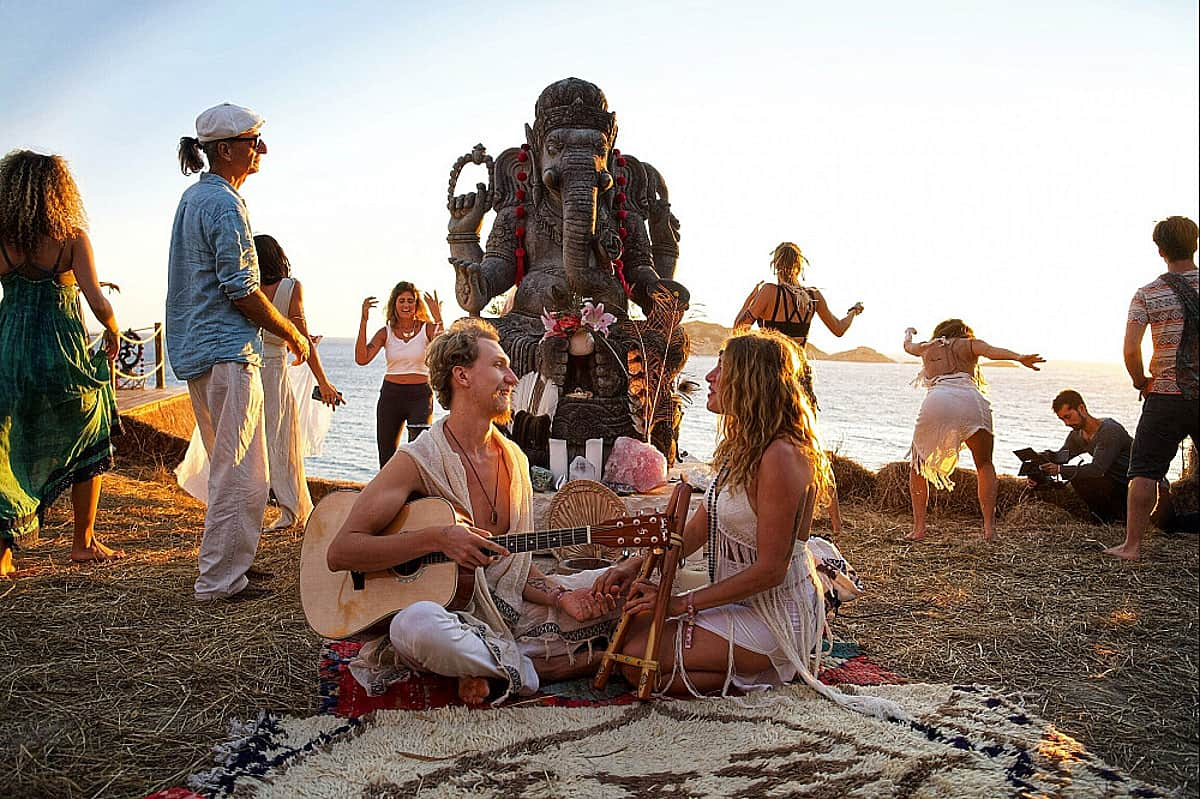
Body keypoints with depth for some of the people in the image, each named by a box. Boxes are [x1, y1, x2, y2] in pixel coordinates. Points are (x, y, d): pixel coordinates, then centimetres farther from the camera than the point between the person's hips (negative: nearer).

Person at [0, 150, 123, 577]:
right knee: (88, 447, 17)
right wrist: (113, 333, 4)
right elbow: (97, 303, -15)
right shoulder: (72, 238, -7)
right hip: (64, 355, -2)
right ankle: (84, 542, 21)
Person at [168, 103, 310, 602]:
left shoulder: (194, 197, 18)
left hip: (196, 350, 11)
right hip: (227, 352, -11)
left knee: (228, 467, 18)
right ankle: (220, 580, 0)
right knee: (241, 473, -6)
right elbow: (242, 292, -17)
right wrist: (293, 335, -5)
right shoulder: (225, 205, -13)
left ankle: (228, 561, 27)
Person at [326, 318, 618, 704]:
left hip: (510, 612, 6)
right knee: (416, 624, -40)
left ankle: (489, 666, -9)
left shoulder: (514, 459, 9)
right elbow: (340, 552, -16)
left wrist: (561, 597, -7)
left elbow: (517, 565, 12)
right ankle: (526, 669, -12)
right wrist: (436, 538, -26)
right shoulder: (417, 461, -11)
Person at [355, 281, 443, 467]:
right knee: (386, 456, 11)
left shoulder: (427, 328, -1)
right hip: (390, 395, 3)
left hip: (420, 395, -3)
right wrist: (363, 321, -14)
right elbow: (362, 359, -10)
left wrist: (438, 320, -25)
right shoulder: (386, 332, 4)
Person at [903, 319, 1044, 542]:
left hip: (936, 401, 1)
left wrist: (909, 333, 77)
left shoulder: (928, 347, 32)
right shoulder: (970, 344, 25)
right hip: (970, 401, 0)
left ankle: (918, 527, 7)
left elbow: (907, 346, 55)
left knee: (918, 465, 18)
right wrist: (1019, 357, -15)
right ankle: (989, 527, 5)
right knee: (984, 465, 18)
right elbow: (992, 350, 2)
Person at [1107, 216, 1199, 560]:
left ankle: (1132, 544, 5)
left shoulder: (1148, 294, -5)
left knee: (1144, 470, 5)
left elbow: (1131, 350, -12)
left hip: (1166, 396, -2)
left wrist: (1141, 381, 5)